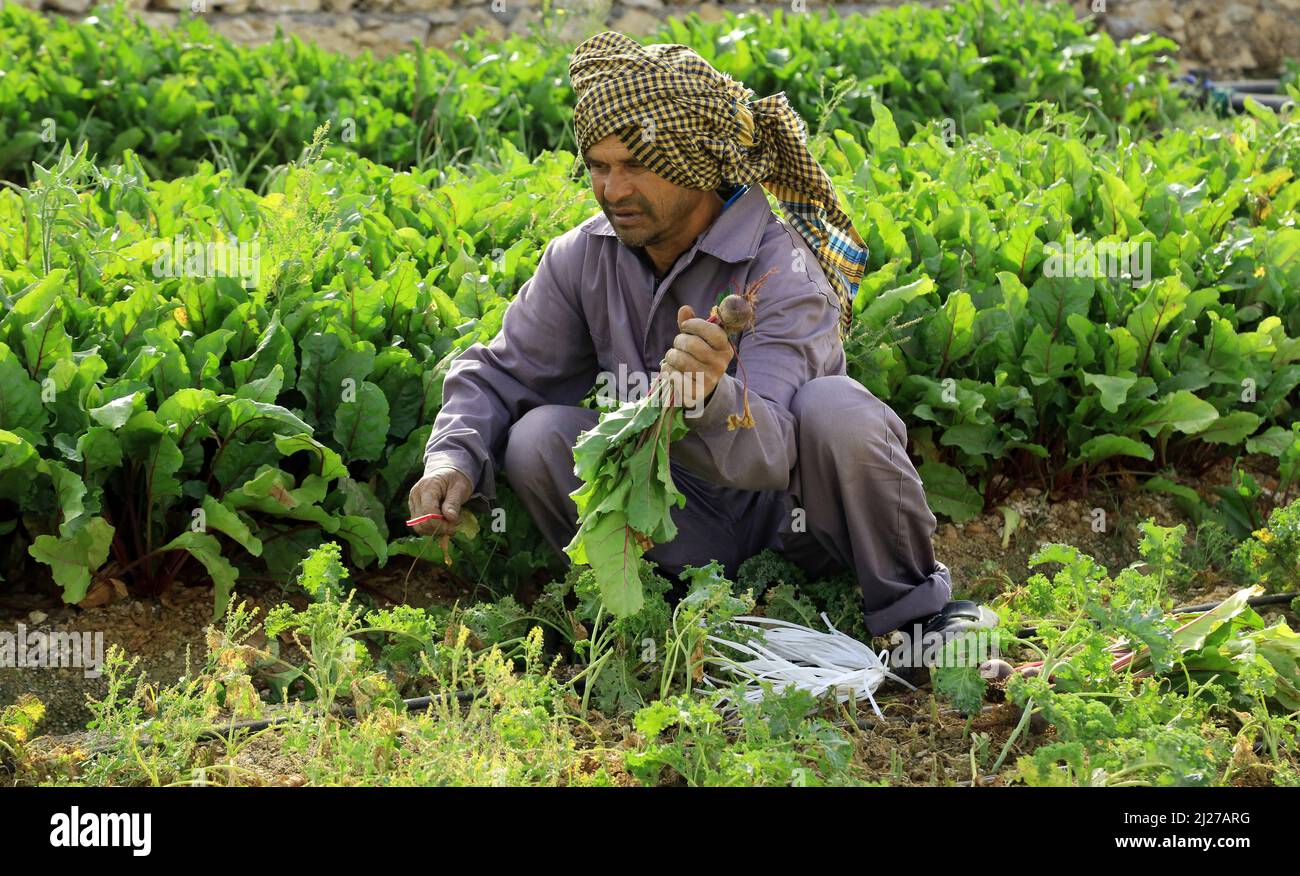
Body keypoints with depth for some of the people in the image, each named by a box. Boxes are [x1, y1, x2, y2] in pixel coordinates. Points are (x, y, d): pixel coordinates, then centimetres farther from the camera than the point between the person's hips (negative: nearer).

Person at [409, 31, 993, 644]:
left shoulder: (784, 273, -24)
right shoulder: (583, 258, -7)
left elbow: (769, 455, -35)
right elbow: (502, 373, -2)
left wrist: (711, 397, -57)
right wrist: (455, 457, -22)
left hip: (789, 505, -3)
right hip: (684, 518, 4)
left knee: (836, 408, -34)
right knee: (537, 438, -19)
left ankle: (914, 606, -10)